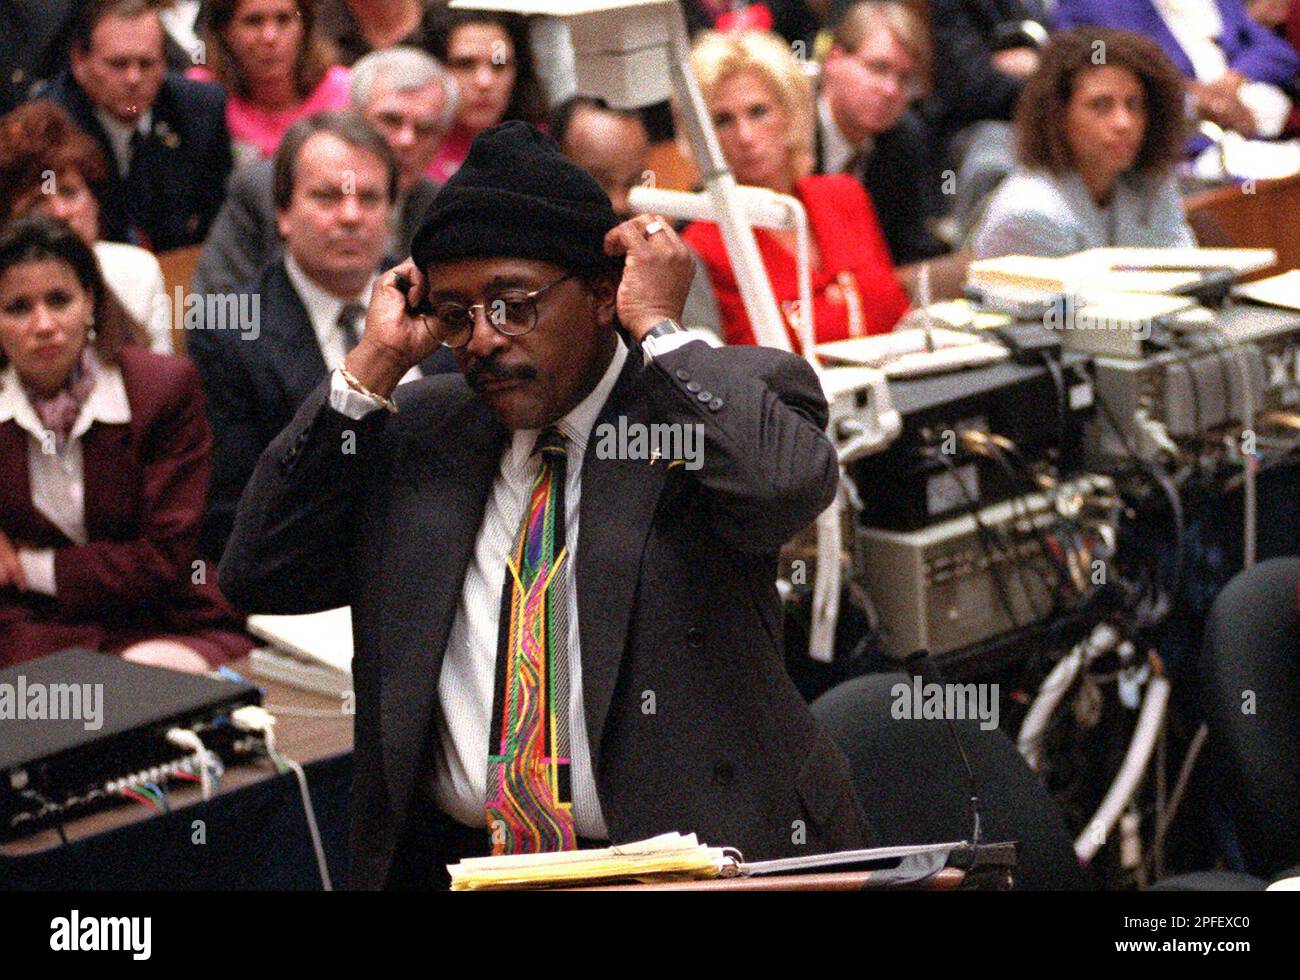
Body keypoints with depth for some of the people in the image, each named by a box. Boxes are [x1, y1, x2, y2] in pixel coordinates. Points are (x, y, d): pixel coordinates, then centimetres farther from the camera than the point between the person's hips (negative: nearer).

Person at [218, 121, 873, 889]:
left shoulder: (731, 394, 3)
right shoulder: (417, 430, 15)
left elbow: (787, 483, -20)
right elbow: (259, 575, 8)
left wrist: (657, 328, -7)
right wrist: (375, 365, 5)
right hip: (454, 860, 3)